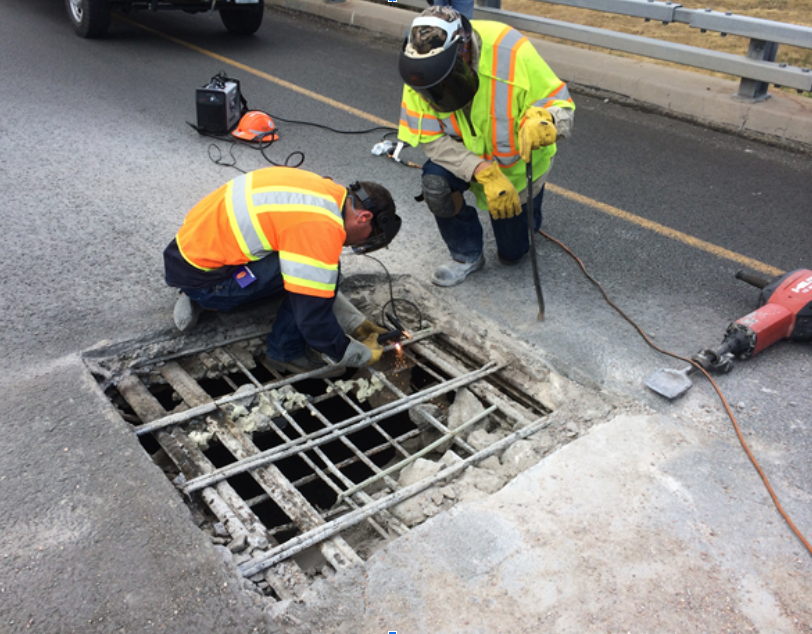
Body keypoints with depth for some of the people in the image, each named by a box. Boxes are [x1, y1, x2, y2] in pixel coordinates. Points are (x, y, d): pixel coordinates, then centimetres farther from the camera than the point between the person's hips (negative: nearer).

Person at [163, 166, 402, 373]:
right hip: (200, 277, -9)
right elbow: (313, 317, -22)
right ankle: (287, 351, 1)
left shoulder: (323, 190, 3)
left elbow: (320, 285, 15)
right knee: (308, 273, -19)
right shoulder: (321, 228, -25)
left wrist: (359, 324, 13)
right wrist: (362, 355, -6)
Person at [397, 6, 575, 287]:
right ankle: (467, 256, -5)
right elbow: (431, 139, -26)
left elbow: (561, 104, -26)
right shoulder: (421, 69, -27)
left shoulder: (511, 53, -34)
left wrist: (542, 121, -52)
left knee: (512, 252, 8)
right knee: (435, 184, -33)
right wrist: (485, 174, -38)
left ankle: (526, 212, 44)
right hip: (465, 155, 1)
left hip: (517, 160, -1)